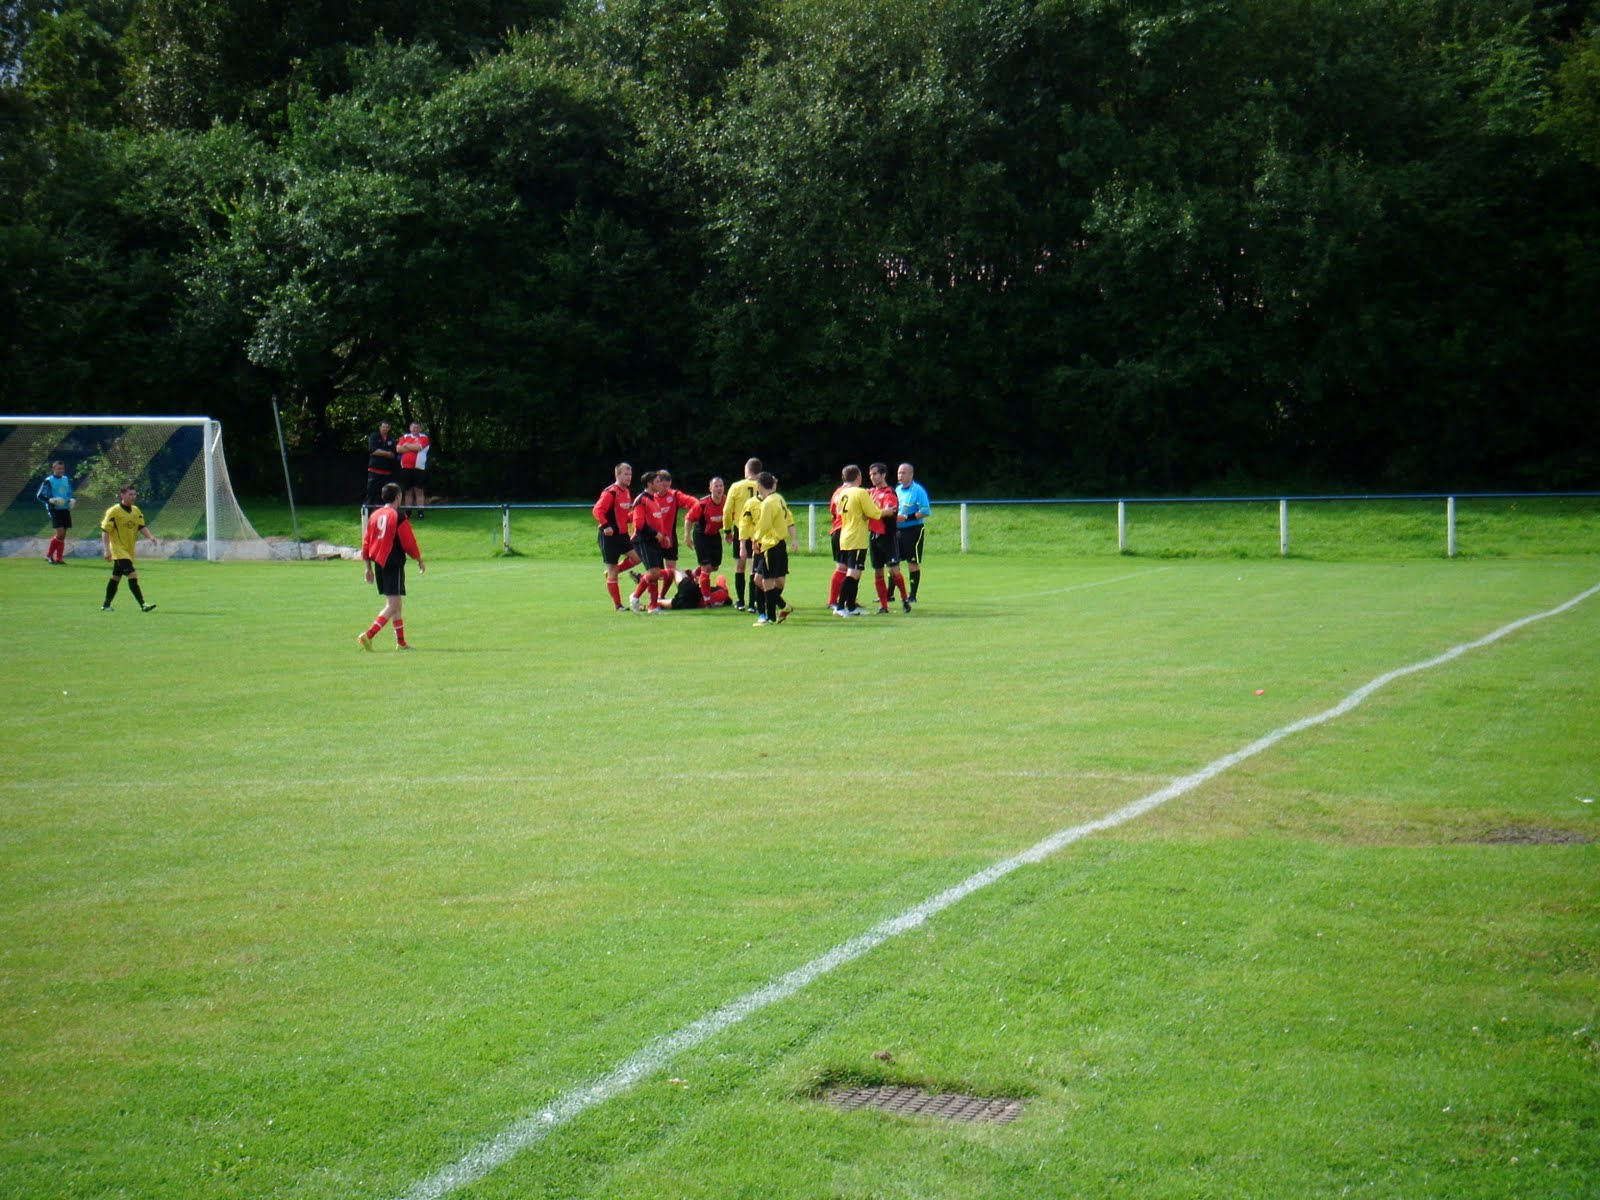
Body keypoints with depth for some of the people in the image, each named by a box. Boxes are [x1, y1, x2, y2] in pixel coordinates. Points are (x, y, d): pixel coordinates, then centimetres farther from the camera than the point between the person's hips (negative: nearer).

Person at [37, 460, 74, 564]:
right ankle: (49, 555, 1)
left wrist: (71, 501, 4)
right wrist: (51, 500, -20)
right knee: (60, 533, -16)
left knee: (62, 535, 5)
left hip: (65, 509, 6)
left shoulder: (67, 480, 13)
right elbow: (40, 496, -5)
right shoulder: (48, 481, -5)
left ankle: (58, 559, 11)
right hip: (55, 510, -6)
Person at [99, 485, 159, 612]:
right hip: (119, 550, -7)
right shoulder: (114, 511, -13)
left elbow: (141, 527, 4)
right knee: (132, 575, -18)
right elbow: (105, 531, -13)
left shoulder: (136, 511, 6)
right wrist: (107, 550, -19)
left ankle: (106, 605, 25)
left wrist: (151, 537, -15)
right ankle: (142, 605, -20)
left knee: (116, 578, 15)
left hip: (129, 550, 7)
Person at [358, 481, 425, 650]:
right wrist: (420, 560, 7)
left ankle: (401, 641, 20)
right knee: (393, 605, -8)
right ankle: (368, 635, -21)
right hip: (394, 564, -8)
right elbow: (409, 543, -9)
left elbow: (366, 542, 11)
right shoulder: (399, 516, -10)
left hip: (378, 564, 8)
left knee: (395, 604, 17)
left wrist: (369, 568, 18)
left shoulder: (374, 515, 9)